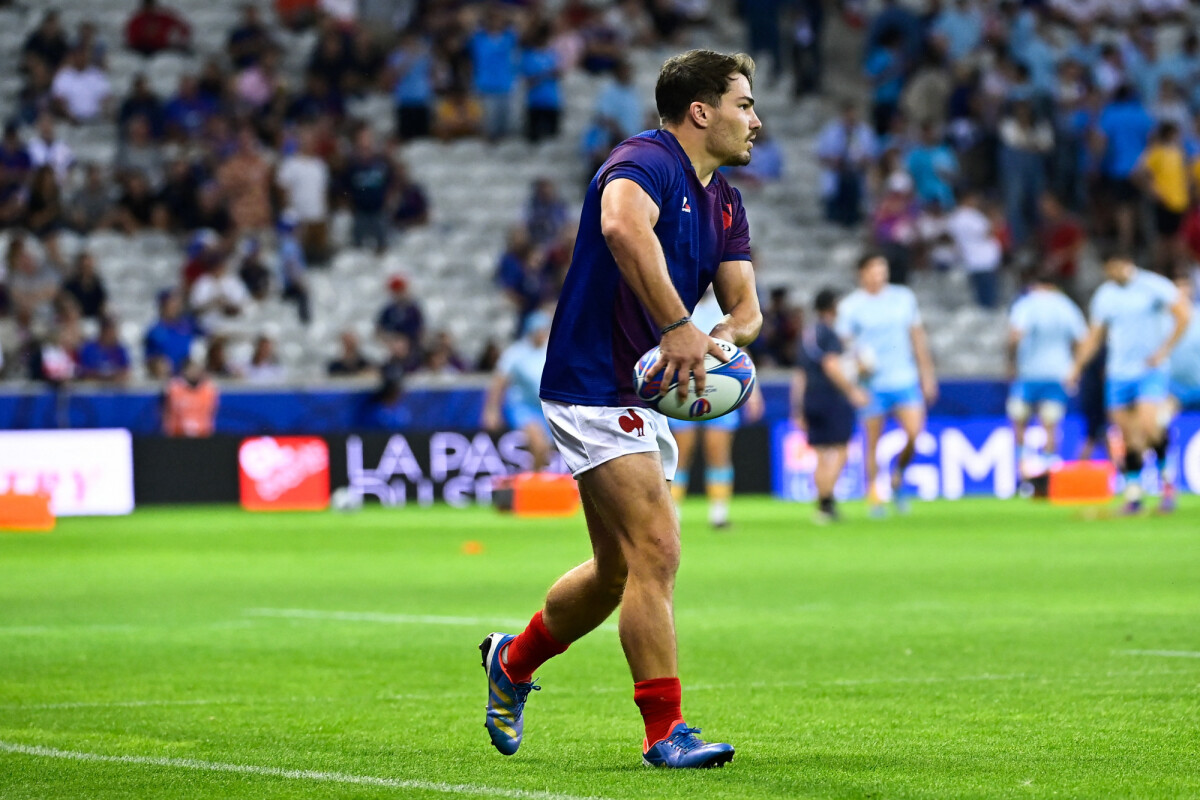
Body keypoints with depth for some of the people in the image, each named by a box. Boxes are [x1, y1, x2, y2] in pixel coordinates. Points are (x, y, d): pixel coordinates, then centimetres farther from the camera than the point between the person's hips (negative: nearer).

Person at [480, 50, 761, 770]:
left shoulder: (725, 203, 13)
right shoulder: (645, 160, -15)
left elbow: (746, 306, 10)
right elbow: (623, 225, -38)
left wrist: (719, 338, -14)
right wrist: (677, 326, -40)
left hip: (643, 399, 10)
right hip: (595, 389, -10)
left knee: (619, 569, 19)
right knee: (657, 552, -14)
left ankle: (514, 661, 40)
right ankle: (666, 731, -10)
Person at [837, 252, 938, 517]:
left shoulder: (904, 297, 9)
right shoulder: (850, 305, -1)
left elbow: (917, 336, 15)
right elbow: (844, 344, 1)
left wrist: (927, 375, 14)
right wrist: (859, 360, -20)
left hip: (905, 379, 2)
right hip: (873, 384, -2)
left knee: (914, 433, -11)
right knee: (873, 442, 0)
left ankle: (898, 479, 14)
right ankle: (873, 494, 13)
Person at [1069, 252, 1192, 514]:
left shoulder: (1153, 286, -5)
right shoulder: (1104, 295, 10)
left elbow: (1183, 315, -5)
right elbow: (1094, 335, 19)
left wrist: (1163, 351, -11)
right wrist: (1077, 367, 10)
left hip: (1151, 371, -5)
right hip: (1118, 373, 5)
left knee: (1148, 424, -21)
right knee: (1128, 434, 1)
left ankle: (1167, 482, -2)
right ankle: (1133, 493, 8)